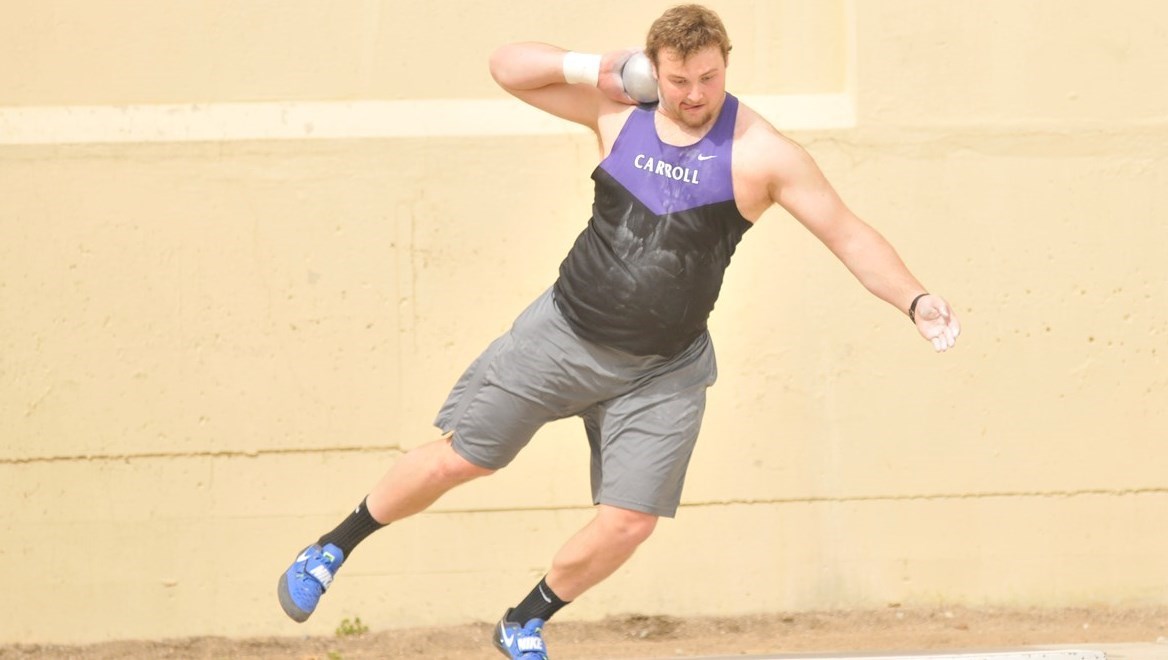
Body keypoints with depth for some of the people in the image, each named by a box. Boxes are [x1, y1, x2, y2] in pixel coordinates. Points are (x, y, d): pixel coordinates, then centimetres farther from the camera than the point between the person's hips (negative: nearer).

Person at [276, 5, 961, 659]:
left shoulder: (761, 152, -13)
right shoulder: (617, 111, -5)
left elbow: (848, 233, -12)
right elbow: (508, 65, 3)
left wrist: (915, 300, -23)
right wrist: (588, 69, -13)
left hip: (664, 373, -1)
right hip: (566, 335, 1)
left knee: (629, 522, -7)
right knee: (458, 459, 2)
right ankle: (332, 548, 23)